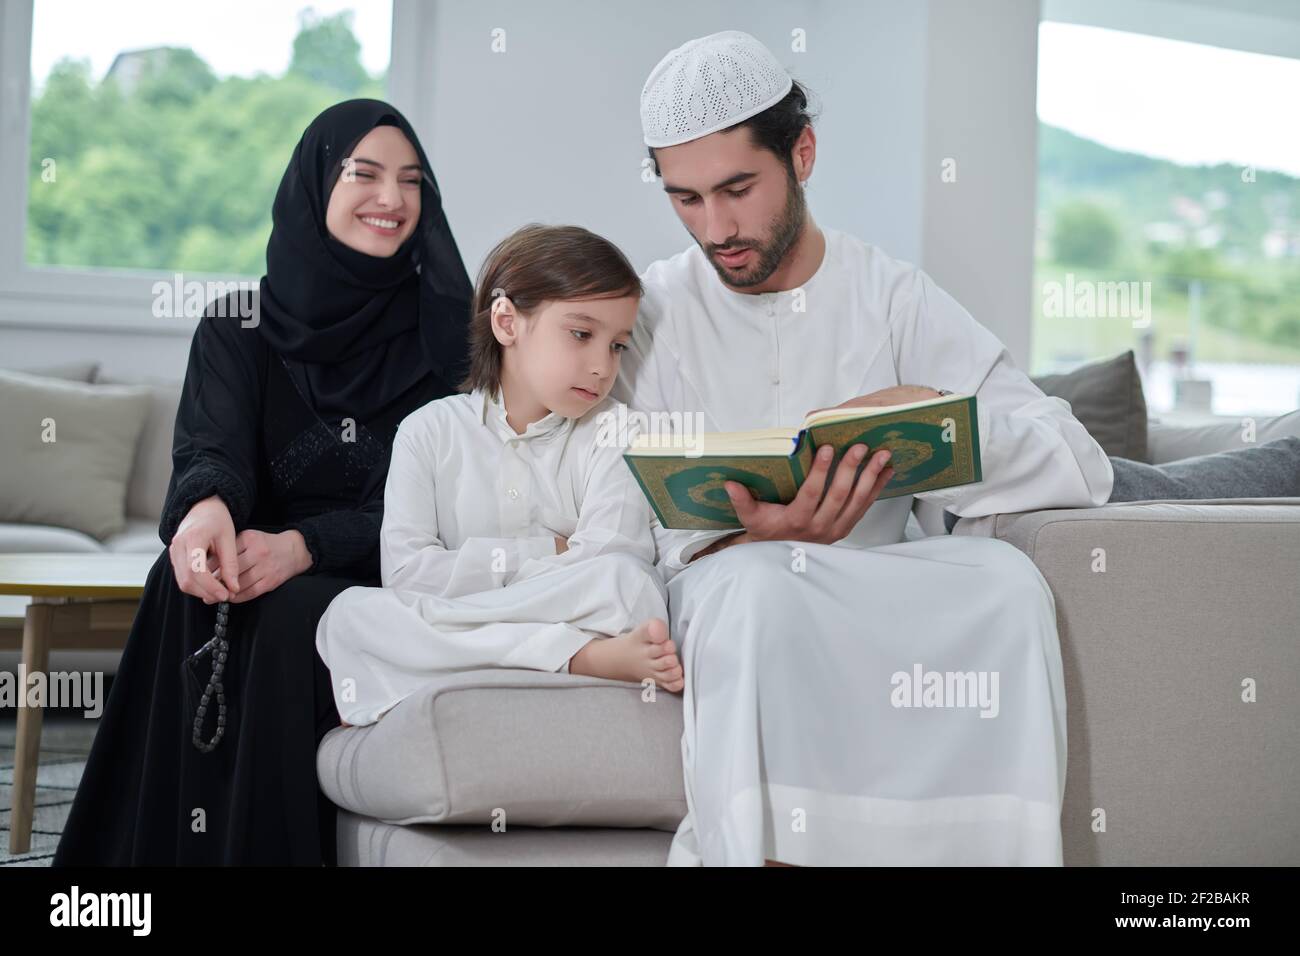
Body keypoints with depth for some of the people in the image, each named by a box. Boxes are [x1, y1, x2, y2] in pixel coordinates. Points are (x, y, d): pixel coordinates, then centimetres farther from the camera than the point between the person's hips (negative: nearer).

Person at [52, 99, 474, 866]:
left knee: (285, 614, -33)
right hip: (262, 565, 2)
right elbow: (210, 449, -10)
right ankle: (171, 847, -23)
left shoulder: (444, 329, 3)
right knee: (187, 588, -31)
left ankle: (262, 851, -23)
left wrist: (306, 544, -26)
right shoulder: (239, 324, 7)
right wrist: (206, 507, -37)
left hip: (390, 581, -2)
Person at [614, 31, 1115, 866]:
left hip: (874, 597, 2)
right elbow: (638, 533, -3)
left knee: (1003, 575, -29)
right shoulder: (648, 314, 4)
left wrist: (932, 417, -20)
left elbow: (1079, 463, -2)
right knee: (761, 582, -35)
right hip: (720, 590, -1)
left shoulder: (891, 297, 6)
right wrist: (755, 537, -24)